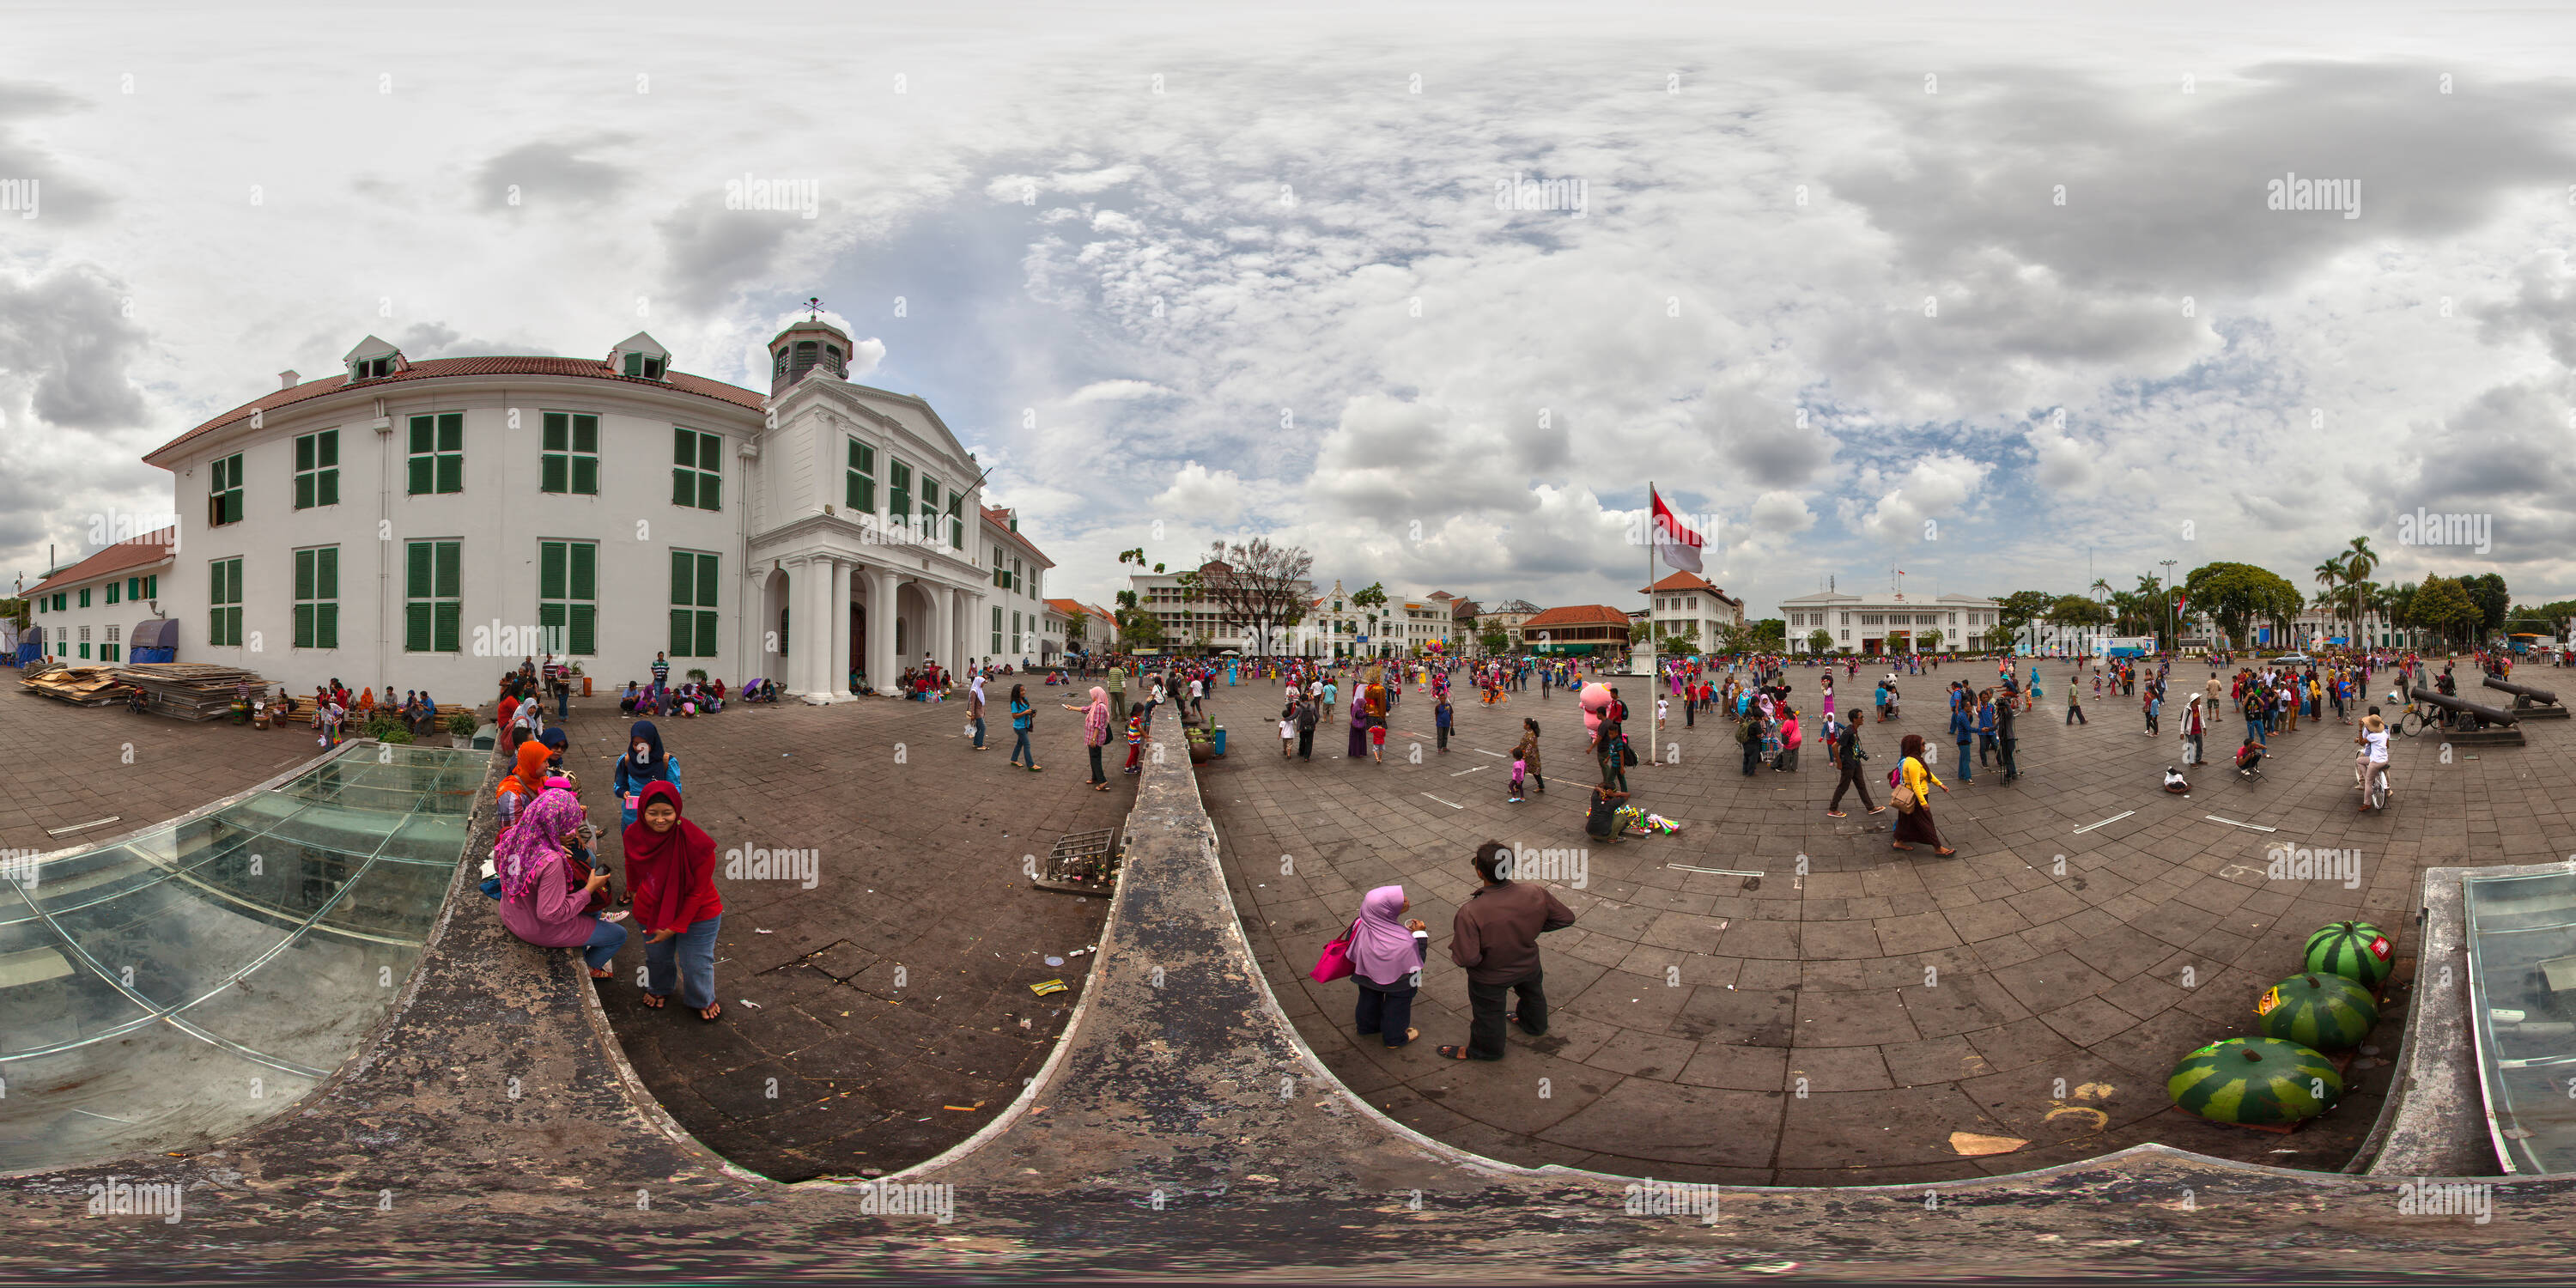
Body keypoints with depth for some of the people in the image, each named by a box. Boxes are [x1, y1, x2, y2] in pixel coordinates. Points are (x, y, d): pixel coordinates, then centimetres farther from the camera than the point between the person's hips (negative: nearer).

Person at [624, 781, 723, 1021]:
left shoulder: (696, 843, -31)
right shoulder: (634, 835, -18)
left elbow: (698, 892, -21)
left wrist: (675, 927, -19)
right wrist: (634, 890, 24)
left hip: (696, 915, -3)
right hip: (650, 911, 4)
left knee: (696, 963, 12)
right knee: (656, 958, 26)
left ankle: (702, 1000, 44)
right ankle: (658, 989, 60)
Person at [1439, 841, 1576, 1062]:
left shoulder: (1470, 913, -40)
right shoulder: (1535, 894, -27)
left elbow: (1467, 958, -37)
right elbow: (1566, 918, -11)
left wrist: (1454, 947, -14)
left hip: (1490, 979, -4)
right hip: (1529, 966, 4)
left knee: (1488, 1014, 26)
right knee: (1532, 993, 37)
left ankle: (1486, 1050, 53)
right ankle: (1534, 1025, 66)